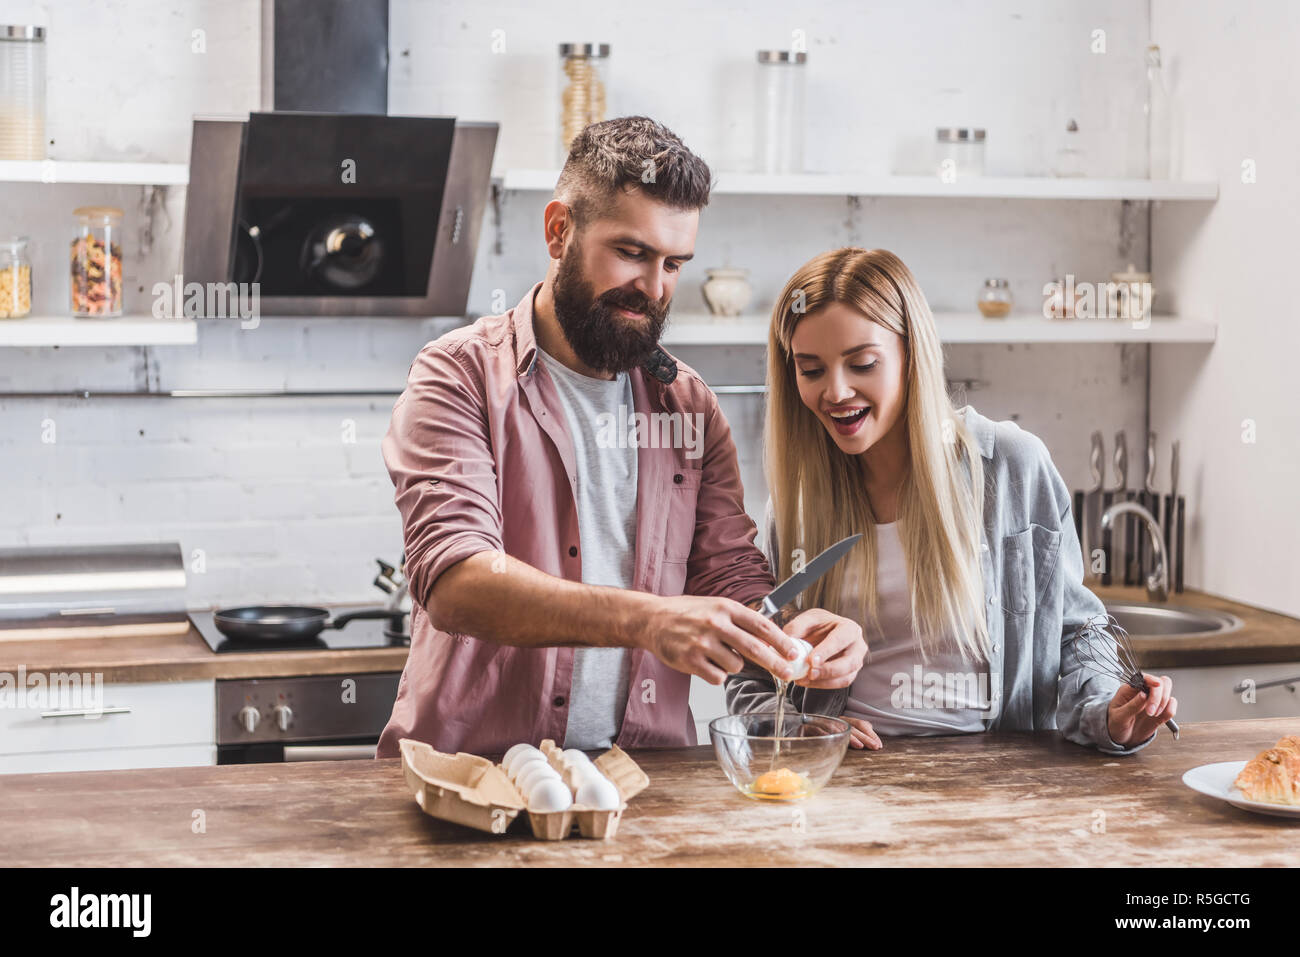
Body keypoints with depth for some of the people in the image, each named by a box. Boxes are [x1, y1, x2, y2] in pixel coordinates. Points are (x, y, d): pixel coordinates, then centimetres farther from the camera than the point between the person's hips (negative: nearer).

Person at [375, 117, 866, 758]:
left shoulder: (690, 405, 14)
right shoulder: (461, 376, -3)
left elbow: (733, 577, 12)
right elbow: (455, 584, -18)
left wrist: (791, 634, -12)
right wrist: (646, 620, -31)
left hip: (642, 778, 5)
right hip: (469, 771, -4)